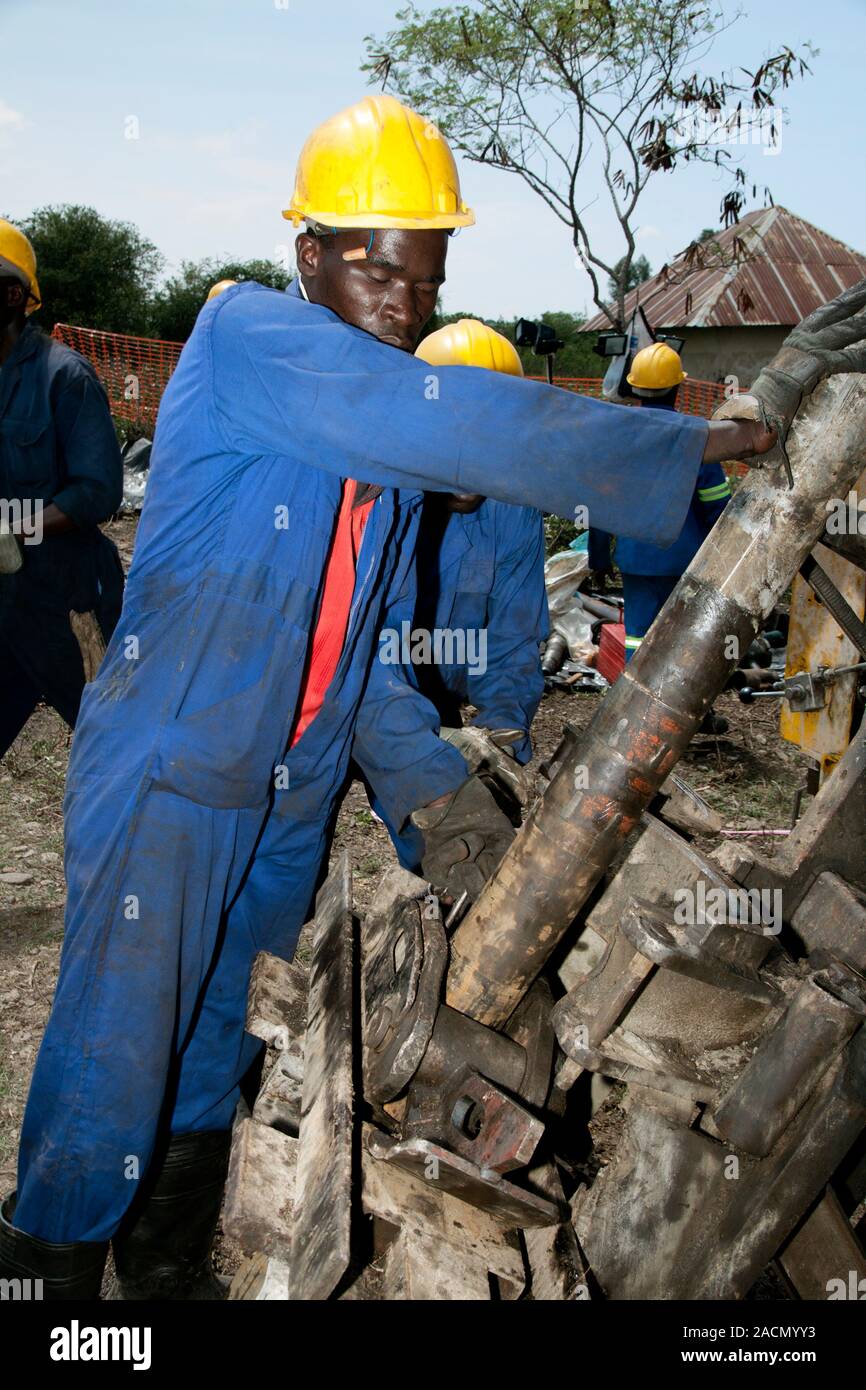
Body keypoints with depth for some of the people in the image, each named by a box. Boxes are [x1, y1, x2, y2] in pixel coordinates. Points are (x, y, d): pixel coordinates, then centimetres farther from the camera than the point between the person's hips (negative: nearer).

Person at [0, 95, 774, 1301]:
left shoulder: (396, 440, 10)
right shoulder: (247, 335, -13)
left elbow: (373, 647, 12)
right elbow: (469, 426, -27)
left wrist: (436, 784, 0)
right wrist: (689, 445, -21)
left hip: (293, 796, 7)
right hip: (168, 775, -7)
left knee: (222, 1055, 18)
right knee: (116, 1057, 2)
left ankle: (167, 1263, 40)